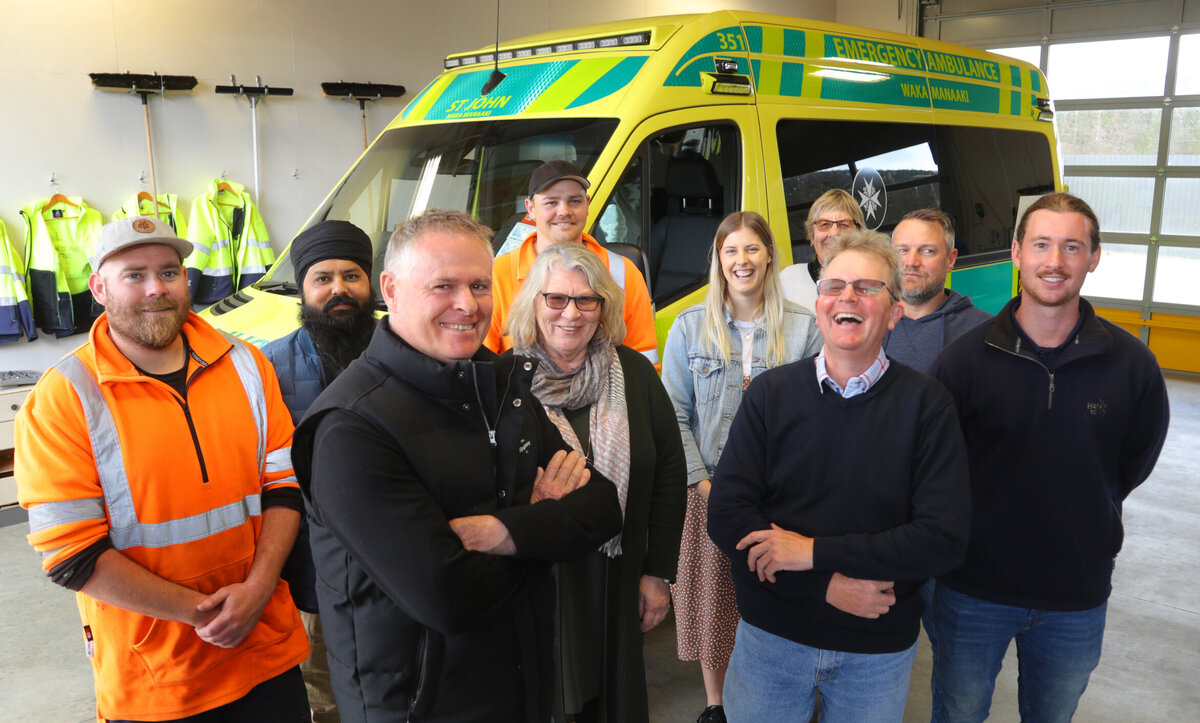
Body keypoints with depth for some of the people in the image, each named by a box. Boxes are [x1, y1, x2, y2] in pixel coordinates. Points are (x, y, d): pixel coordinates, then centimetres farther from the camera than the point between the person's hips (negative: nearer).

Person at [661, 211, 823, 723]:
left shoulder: (803, 328, 1)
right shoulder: (690, 326, 2)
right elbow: (674, 413, 1)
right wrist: (703, 483, -7)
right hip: (708, 493, 1)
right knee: (711, 601, 10)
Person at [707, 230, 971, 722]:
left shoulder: (927, 405, -9)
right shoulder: (770, 394, -5)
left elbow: (946, 538, -16)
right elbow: (725, 515, -10)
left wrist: (816, 553, -21)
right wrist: (827, 586, -19)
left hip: (878, 652, -1)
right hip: (771, 634, 1)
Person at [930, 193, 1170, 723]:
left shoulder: (1131, 364, -9)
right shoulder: (964, 358, -13)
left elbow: (1135, 461, 7)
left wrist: (1084, 520, 6)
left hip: (1078, 598, 2)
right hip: (973, 587, -1)